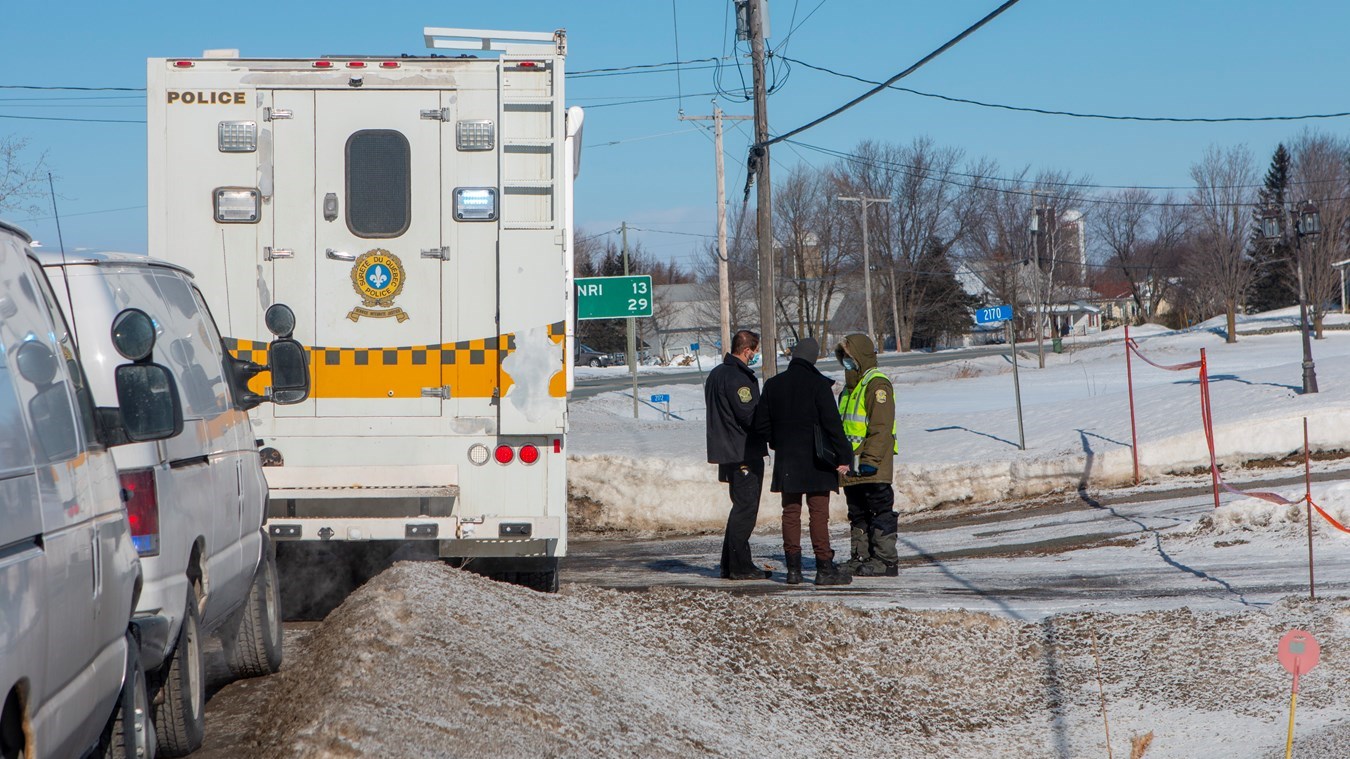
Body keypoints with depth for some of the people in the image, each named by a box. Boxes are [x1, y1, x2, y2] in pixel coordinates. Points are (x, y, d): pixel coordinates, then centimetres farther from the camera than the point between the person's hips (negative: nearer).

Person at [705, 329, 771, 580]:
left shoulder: (716, 374, 14)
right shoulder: (738, 378, -18)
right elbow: (751, 416, -21)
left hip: (727, 453, 10)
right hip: (745, 453, -10)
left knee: (741, 506, 17)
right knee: (746, 508, -5)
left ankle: (730, 564, 18)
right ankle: (740, 566, -4)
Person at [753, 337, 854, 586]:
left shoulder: (773, 385, 5)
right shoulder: (818, 384, -9)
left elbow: (761, 424, 8)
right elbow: (832, 423, -12)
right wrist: (843, 456, -8)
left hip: (786, 461, 4)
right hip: (815, 460, -4)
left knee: (790, 512, 9)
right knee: (819, 513, -3)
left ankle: (793, 568, 7)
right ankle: (825, 569, -4)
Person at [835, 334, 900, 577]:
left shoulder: (877, 384, -9)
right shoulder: (849, 388, 22)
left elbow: (881, 427, -17)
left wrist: (870, 459, -21)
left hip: (873, 468, -10)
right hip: (852, 468, 10)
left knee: (880, 512, -7)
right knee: (857, 514, 11)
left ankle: (886, 559, -5)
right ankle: (860, 557, 16)